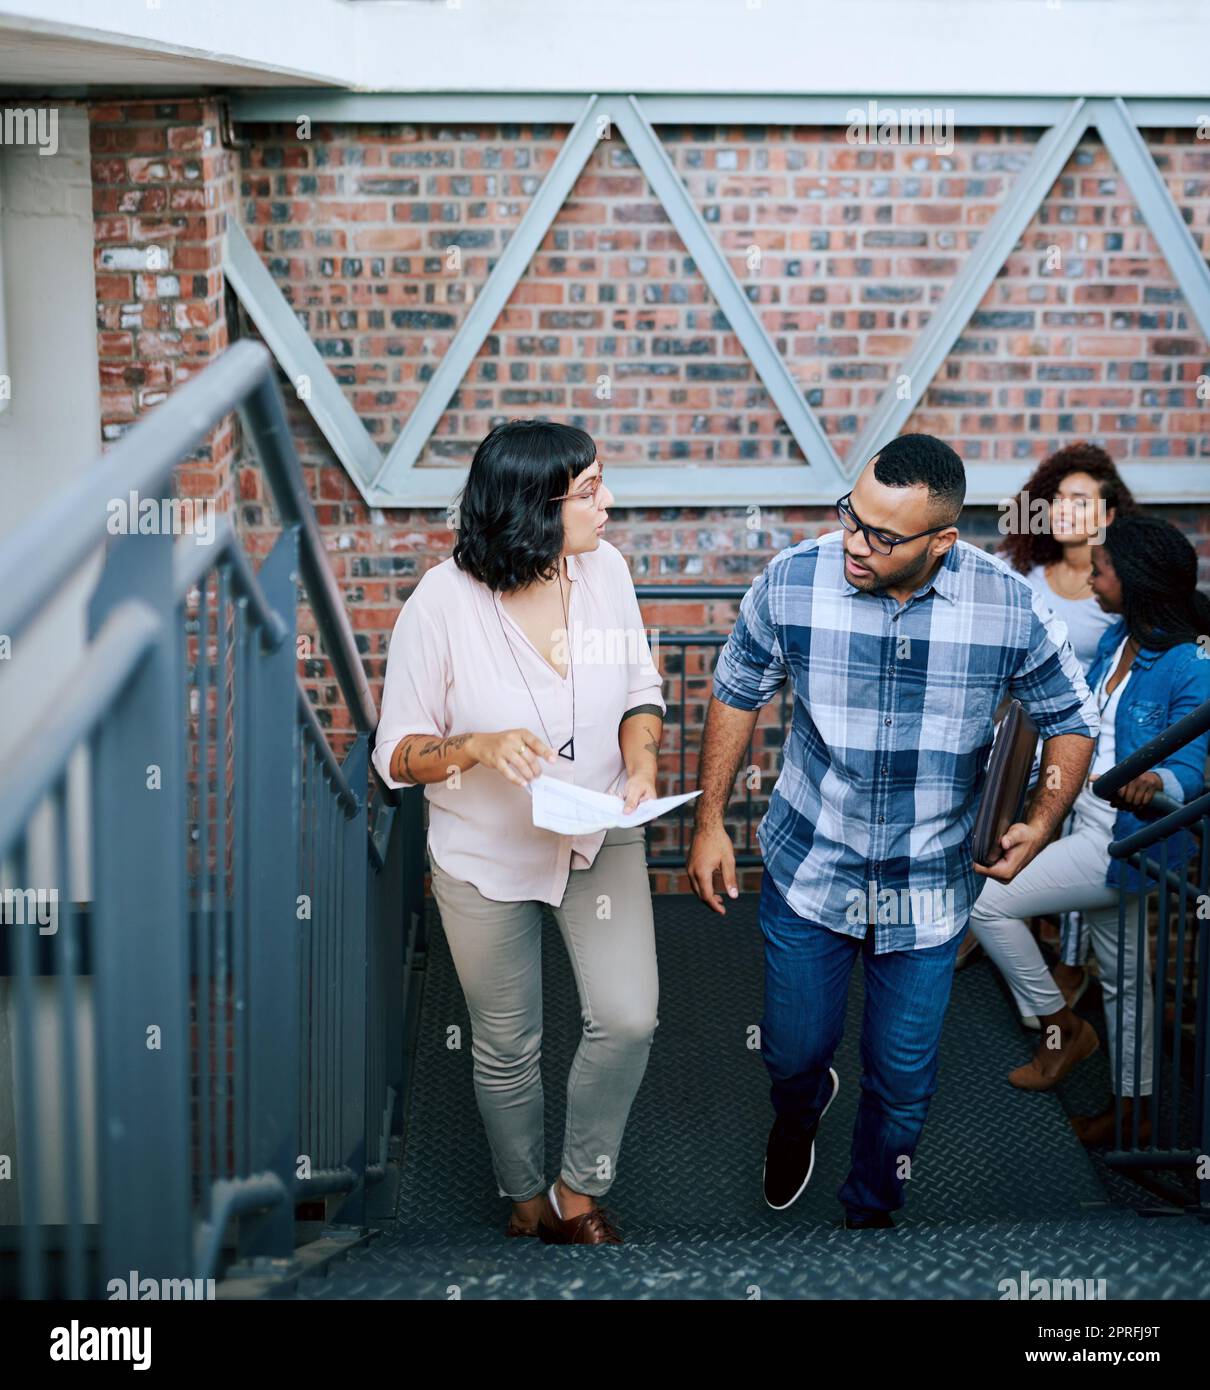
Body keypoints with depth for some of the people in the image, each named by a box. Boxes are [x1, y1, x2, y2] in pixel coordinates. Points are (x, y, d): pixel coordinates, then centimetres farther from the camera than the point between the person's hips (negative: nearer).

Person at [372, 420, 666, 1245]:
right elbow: (398, 753, -14)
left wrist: (641, 766, -15)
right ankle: (526, 1199, 41)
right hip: (486, 857, -2)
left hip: (600, 838, 3)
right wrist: (479, 748, -33)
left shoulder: (606, 569, -11)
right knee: (506, 1048, 13)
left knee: (627, 1019, -10)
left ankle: (579, 1191, 16)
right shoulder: (443, 602, -21)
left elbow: (640, 691, 4)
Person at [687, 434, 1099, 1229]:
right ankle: (800, 1112, 57)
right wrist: (711, 822, 1)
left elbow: (1072, 718, -1)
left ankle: (873, 1212, 43)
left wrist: (1045, 821, -15)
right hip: (809, 871, 0)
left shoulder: (1010, 606, -18)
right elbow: (738, 694, 0)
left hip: (929, 888, 0)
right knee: (795, 1050, 17)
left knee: (904, 1082, 13)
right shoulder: (792, 582, -18)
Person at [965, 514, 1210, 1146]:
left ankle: (1061, 1025, 7)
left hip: (1122, 842, -9)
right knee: (1121, 974, 19)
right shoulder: (1116, 639, 3)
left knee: (986, 901, -10)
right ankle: (1134, 1109, 33)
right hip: (1096, 831, 9)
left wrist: (1155, 781, -46)